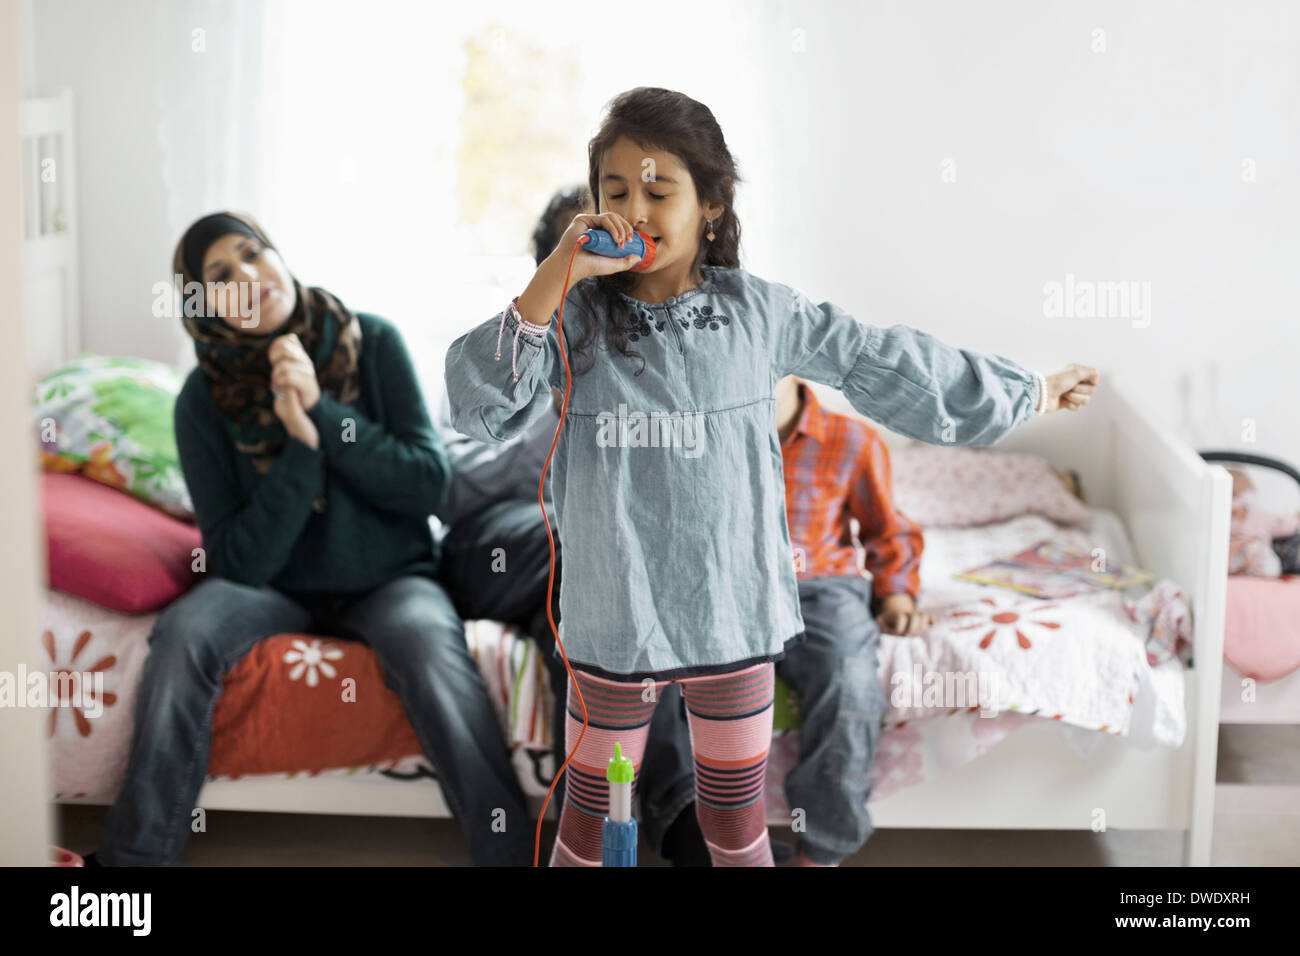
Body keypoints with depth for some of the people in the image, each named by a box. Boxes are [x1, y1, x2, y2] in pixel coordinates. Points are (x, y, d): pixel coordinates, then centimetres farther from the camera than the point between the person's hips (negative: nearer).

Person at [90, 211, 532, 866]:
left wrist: (322, 410, -21)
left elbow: (429, 481, -12)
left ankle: (510, 852, -24)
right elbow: (240, 560, -12)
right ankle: (132, 858, -16)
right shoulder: (205, 400, -8)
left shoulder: (373, 343, -7)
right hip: (273, 586, 1)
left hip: (388, 579, -1)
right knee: (183, 633, -29)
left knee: (436, 658, -34)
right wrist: (301, 445, -23)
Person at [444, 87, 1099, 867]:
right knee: (588, 830, 14)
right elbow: (481, 405, -18)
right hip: (614, 618, 0)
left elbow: (886, 361, 6)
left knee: (737, 830, 16)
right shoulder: (576, 315, -6)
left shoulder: (758, 312, -3)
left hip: (733, 611, 1)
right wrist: (555, 275, -25)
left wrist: (1031, 391, 14)